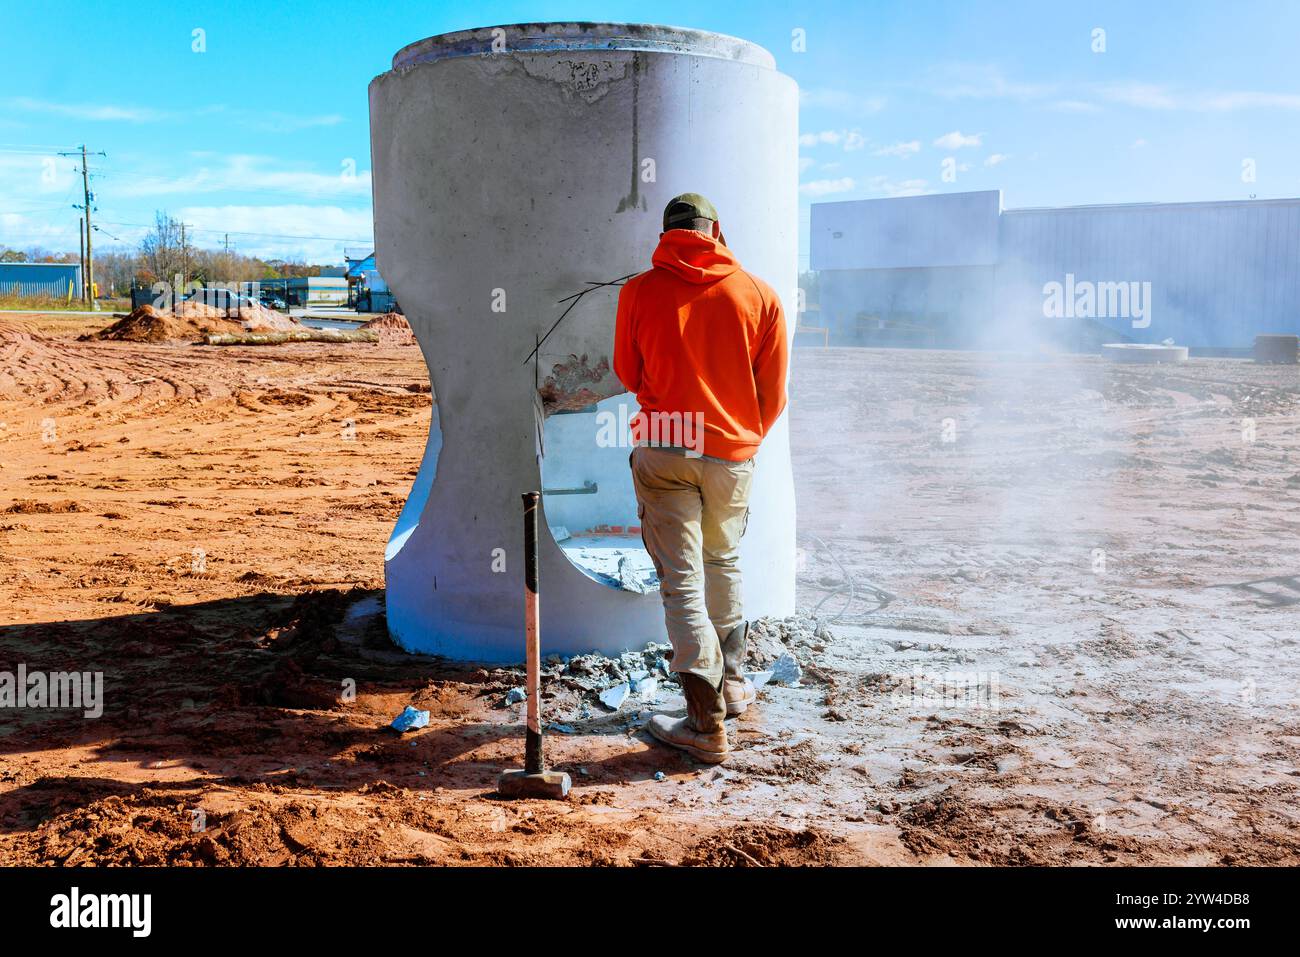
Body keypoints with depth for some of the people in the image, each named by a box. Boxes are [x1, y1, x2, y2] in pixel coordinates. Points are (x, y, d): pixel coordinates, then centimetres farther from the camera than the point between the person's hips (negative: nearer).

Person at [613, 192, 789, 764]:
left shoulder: (638, 292, -2)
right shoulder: (759, 295, 1)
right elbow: (773, 391, 5)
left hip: (661, 450, -2)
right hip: (732, 452, 2)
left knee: (681, 581, 0)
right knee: (723, 562, 24)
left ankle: (707, 724, -3)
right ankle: (729, 680, 38)